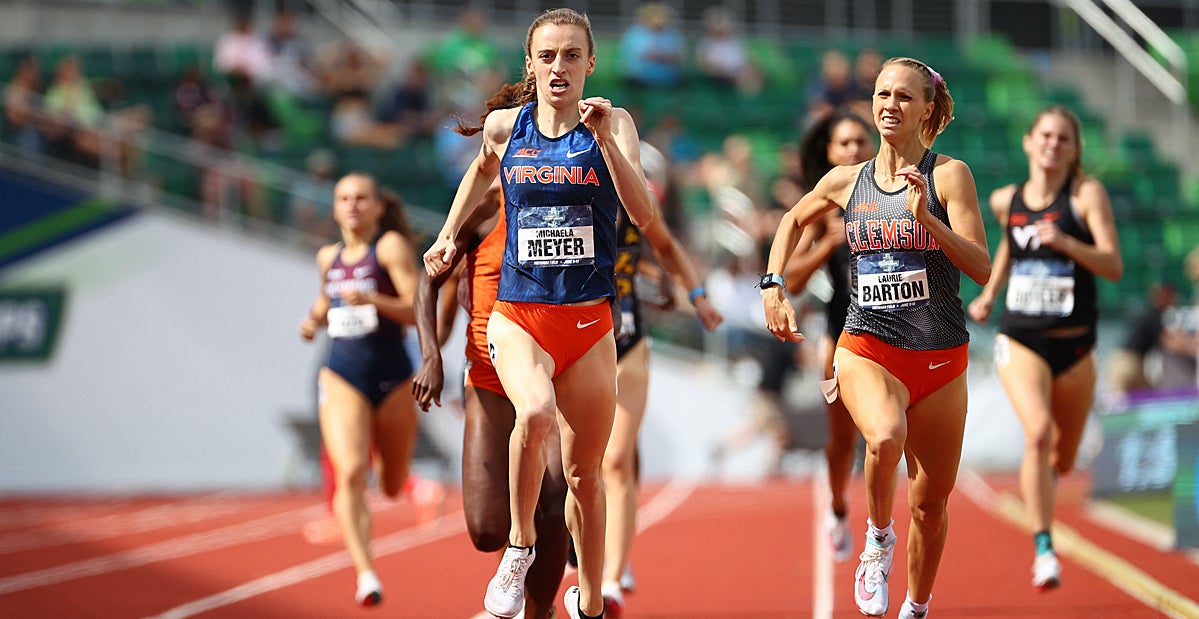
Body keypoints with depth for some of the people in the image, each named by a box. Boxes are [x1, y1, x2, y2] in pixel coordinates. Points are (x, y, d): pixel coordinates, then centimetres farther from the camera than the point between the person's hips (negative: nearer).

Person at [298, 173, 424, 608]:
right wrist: (313, 319, 9)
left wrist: (372, 300, -30)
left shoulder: (392, 246, -6)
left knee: (392, 487, 14)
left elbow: (417, 311, -15)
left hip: (392, 375, -2)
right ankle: (366, 574, -26)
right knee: (350, 474, -21)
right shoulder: (328, 257, 10)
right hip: (342, 376, 2)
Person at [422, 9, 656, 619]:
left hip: (589, 322, 1)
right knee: (535, 412, -33)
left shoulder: (613, 123, -4)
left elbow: (644, 213, -17)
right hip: (517, 315, -1)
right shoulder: (504, 125, 2)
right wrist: (447, 235, 19)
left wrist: (605, 140, -27)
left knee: (585, 475, 11)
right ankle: (520, 544, -12)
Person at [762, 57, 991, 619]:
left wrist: (925, 217, -24)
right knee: (886, 436, -34)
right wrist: (772, 285, 14)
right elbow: (794, 220, 26)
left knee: (930, 503, 7)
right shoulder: (847, 181, 5)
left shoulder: (948, 175, -4)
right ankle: (878, 537, -8)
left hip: (940, 360, 0)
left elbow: (982, 269, -12)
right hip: (866, 349, 0)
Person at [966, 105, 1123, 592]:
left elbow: (1114, 266, -16)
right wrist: (988, 294, 17)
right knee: (1038, 432, -26)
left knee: (1062, 461, 15)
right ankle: (1043, 551, -26)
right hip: (1020, 340, 0)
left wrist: (1064, 242, -30)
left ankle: (1038, 477, 53)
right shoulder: (1006, 200, 3)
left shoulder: (1087, 194, -7)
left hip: (1075, 345, 0)